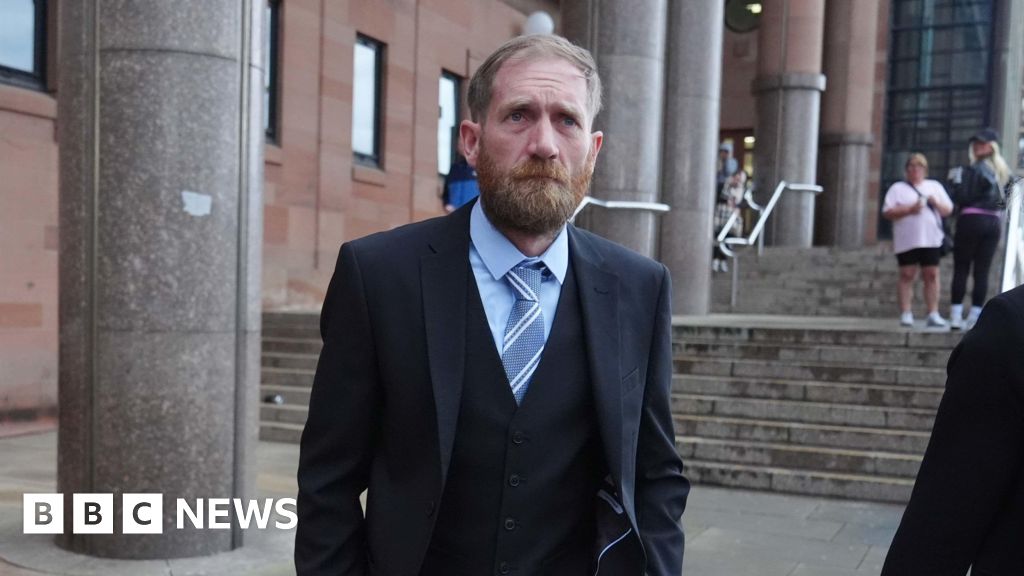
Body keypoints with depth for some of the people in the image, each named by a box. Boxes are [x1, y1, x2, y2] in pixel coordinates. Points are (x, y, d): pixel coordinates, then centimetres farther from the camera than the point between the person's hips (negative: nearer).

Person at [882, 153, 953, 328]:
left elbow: (948, 210, 15)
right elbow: (887, 212, -2)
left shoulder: (935, 186, 19)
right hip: (907, 240, -2)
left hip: (931, 239, 2)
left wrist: (936, 203, -5)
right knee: (907, 275, -2)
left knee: (932, 275, -1)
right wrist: (909, 209, -13)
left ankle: (933, 314, 1)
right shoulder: (898, 188, 9)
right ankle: (906, 314, -1)